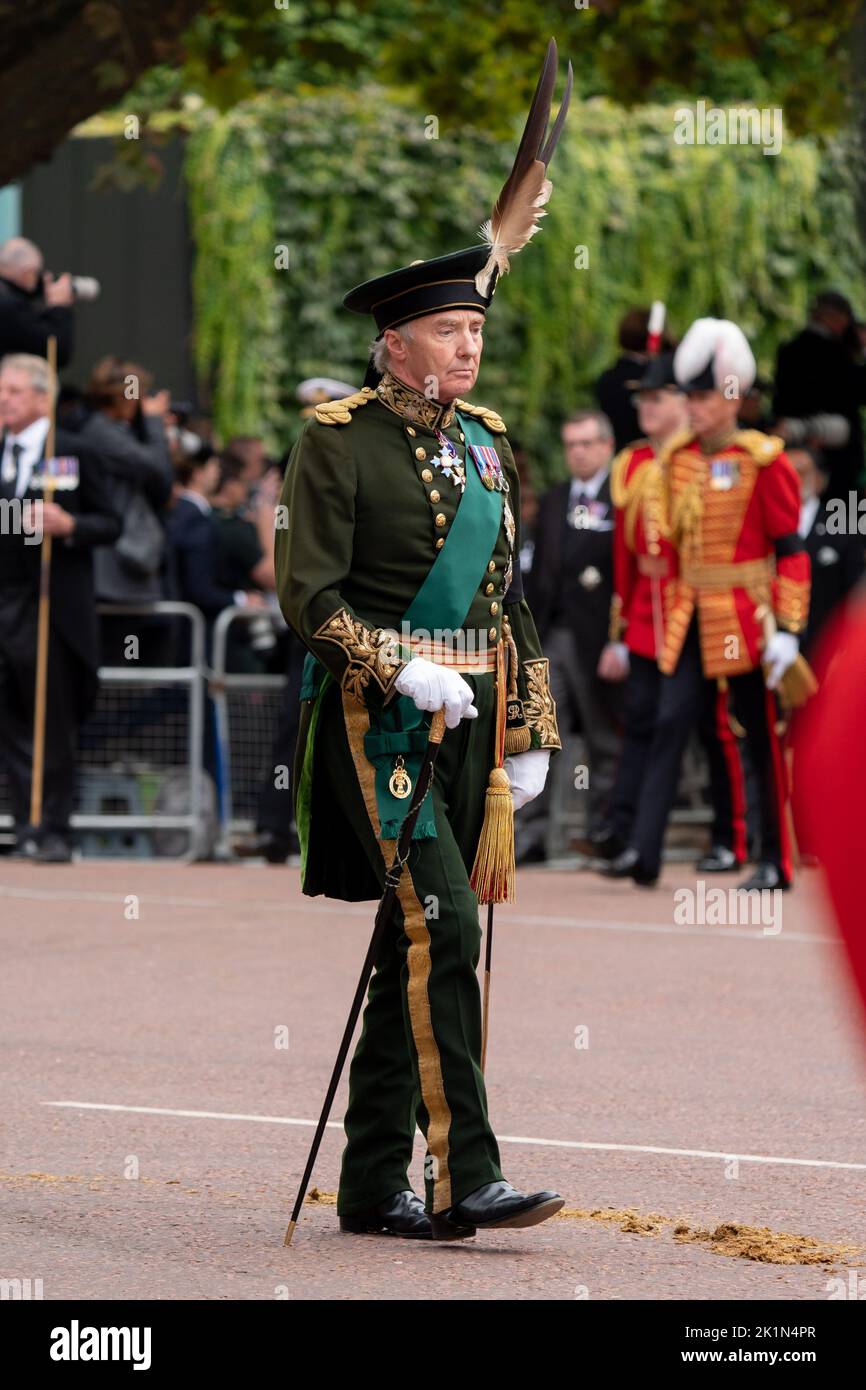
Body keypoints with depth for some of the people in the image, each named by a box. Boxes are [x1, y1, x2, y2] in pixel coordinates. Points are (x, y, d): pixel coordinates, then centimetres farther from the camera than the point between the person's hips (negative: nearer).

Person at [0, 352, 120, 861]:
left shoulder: (74, 453, -3)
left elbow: (111, 524, -3)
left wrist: (68, 526, -20)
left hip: (53, 606, -5)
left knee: (55, 727, 0)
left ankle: (54, 831, 5)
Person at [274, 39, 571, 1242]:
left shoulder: (485, 446, 15)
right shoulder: (337, 442, -5)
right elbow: (309, 599, -10)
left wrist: (531, 732, 14)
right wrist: (406, 673, -20)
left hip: (471, 714, 7)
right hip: (377, 710, -7)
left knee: (420, 942, 7)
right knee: (440, 923, -17)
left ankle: (373, 1183, 13)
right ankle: (463, 1176, -19)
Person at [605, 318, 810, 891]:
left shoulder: (763, 461, -8)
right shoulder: (680, 460, 9)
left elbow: (791, 550, -9)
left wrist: (788, 629, -15)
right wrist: (676, 607, 17)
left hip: (744, 616, -5)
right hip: (690, 615, 5)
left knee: (761, 733, 3)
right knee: (671, 723, -6)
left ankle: (777, 861, 12)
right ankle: (644, 850, -9)